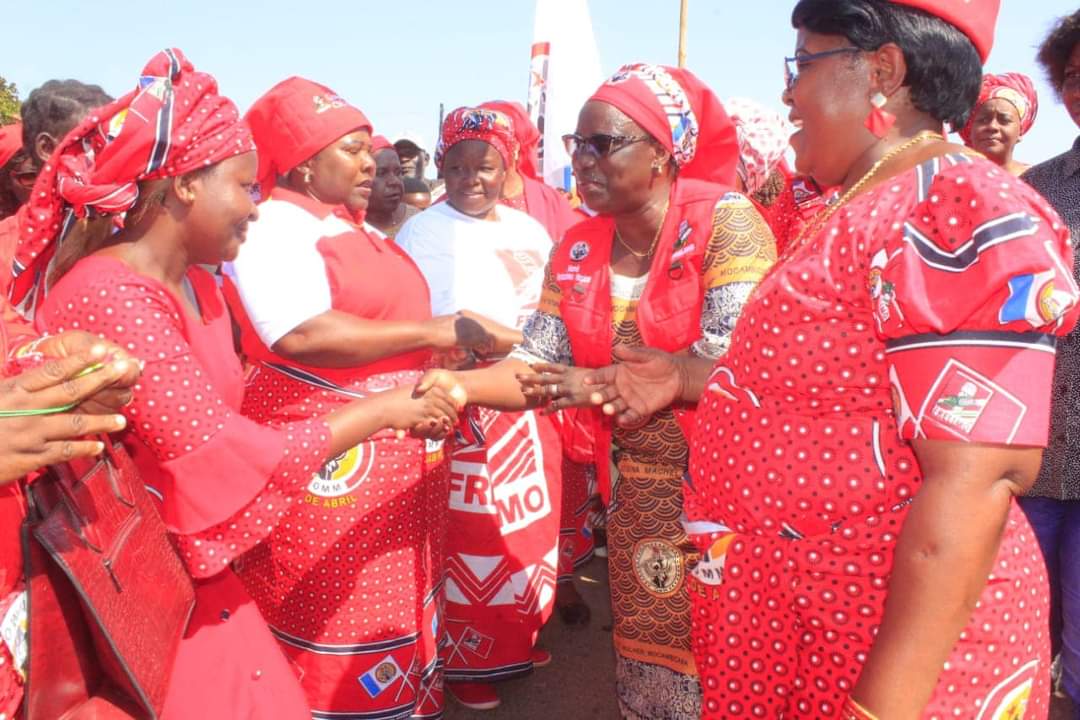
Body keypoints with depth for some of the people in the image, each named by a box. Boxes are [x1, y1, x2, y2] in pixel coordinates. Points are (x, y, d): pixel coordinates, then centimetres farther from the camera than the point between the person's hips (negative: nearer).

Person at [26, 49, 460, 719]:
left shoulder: (196, 285, 5)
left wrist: (391, 408, -3)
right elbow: (226, 465, -26)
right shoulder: (111, 297, -24)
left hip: (198, 584, 8)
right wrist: (375, 412, -16)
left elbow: (234, 423, 3)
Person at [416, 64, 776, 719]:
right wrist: (459, 384, -20)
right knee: (648, 648, 18)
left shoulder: (725, 223, -15)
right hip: (635, 488, 5)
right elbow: (539, 363, -1)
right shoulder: (576, 252, 3)